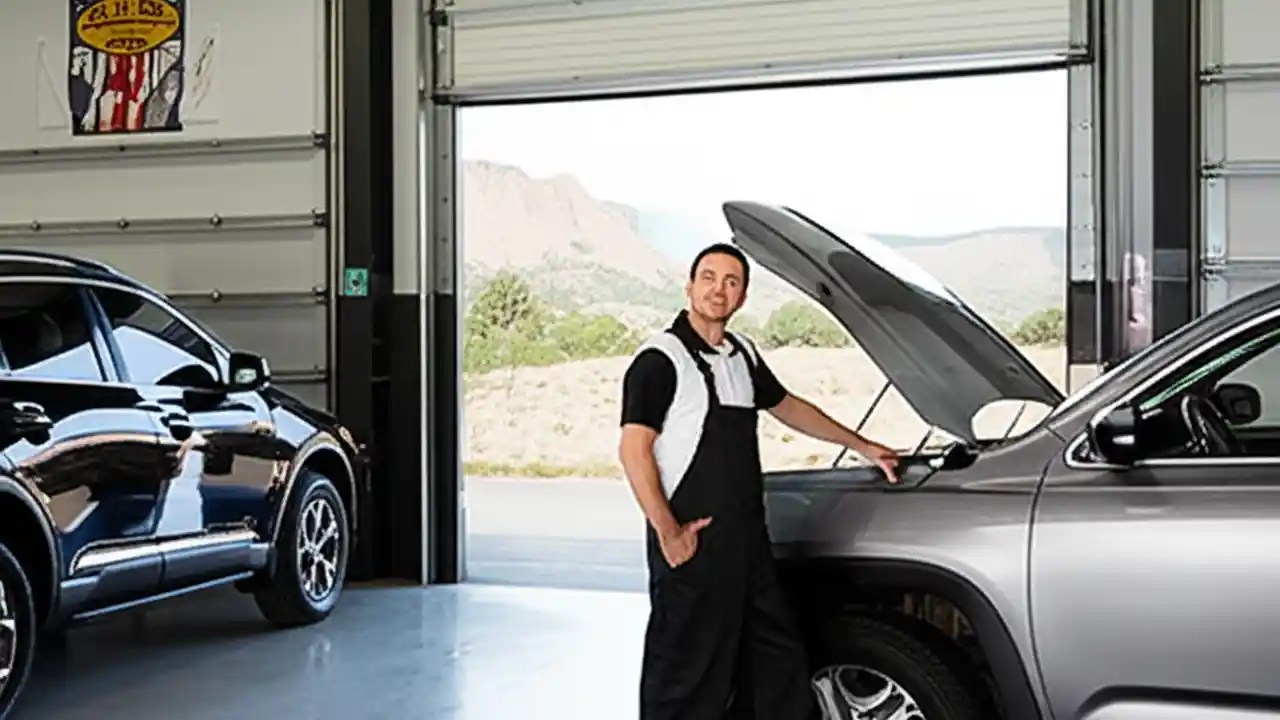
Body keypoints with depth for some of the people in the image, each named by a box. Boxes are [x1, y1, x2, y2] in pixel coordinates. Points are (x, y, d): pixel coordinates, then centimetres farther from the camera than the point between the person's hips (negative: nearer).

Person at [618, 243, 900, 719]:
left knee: (778, 654, 16)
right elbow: (633, 448, -16)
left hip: (747, 536, 8)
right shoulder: (661, 359, -10)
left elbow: (786, 406, 29)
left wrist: (861, 446, 30)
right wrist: (667, 532, -20)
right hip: (692, 542, -8)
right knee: (687, 668, -2)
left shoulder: (743, 355, 14)